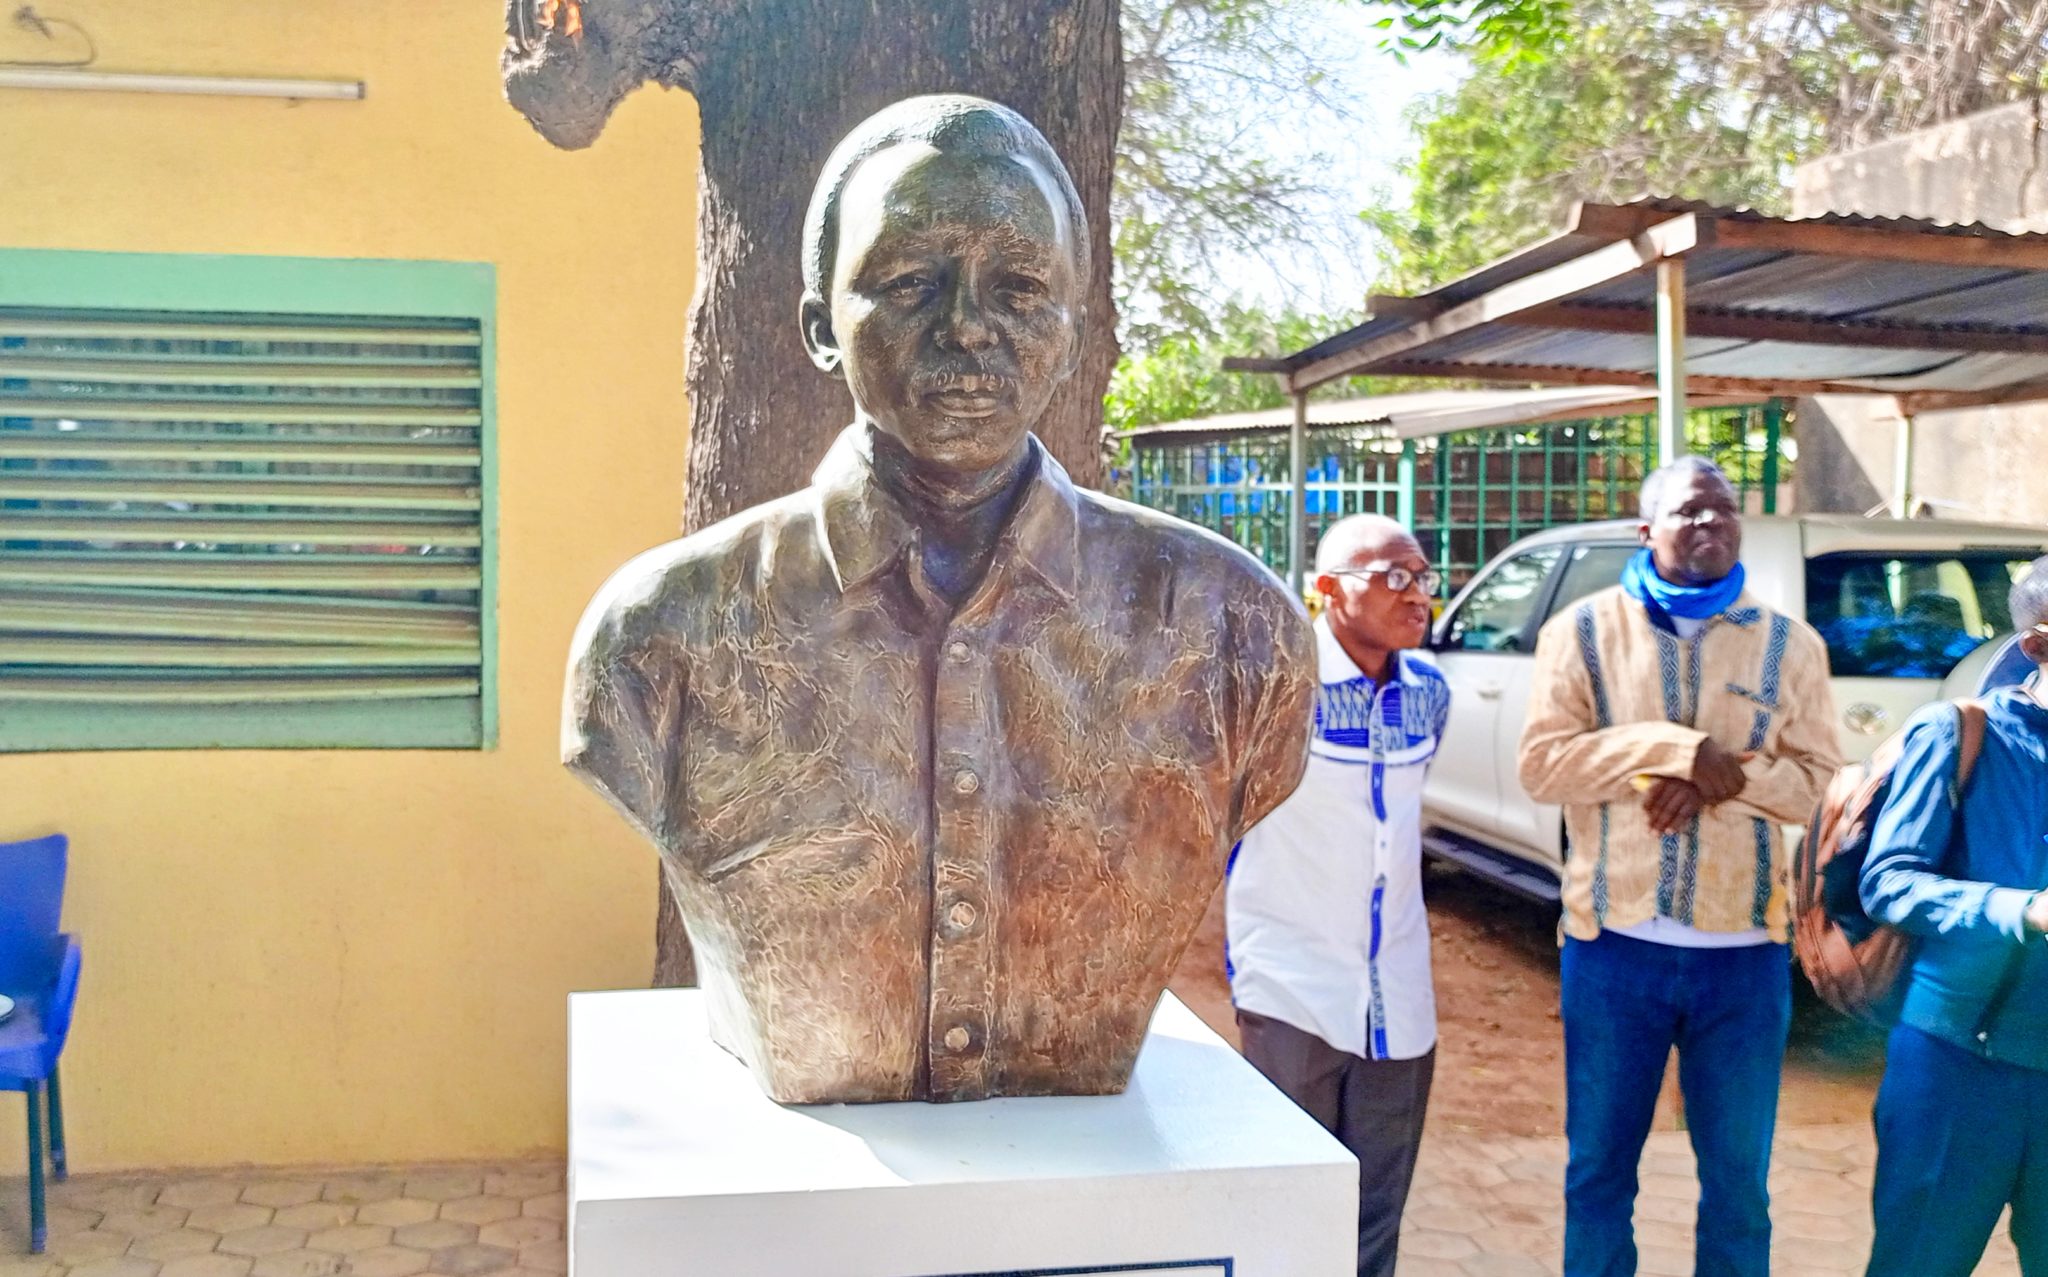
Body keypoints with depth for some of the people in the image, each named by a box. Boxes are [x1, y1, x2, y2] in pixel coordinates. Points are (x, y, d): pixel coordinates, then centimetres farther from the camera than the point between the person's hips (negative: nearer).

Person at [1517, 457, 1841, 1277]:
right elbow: (1543, 765, -9)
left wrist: (1721, 776, -18)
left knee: (1738, 1180, 12)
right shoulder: (1582, 631, 1)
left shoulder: (1789, 645, 6)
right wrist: (1679, 749, -16)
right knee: (1600, 1169, 11)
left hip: (1745, 952, 2)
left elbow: (1812, 781, 0)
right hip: (1615, 943, -1)